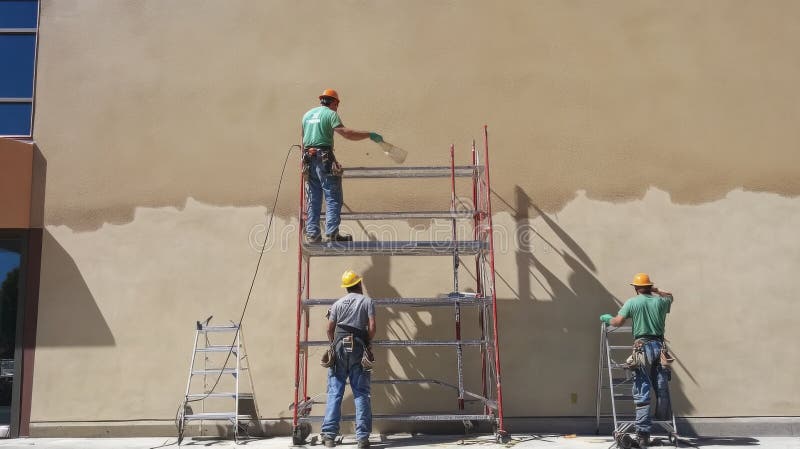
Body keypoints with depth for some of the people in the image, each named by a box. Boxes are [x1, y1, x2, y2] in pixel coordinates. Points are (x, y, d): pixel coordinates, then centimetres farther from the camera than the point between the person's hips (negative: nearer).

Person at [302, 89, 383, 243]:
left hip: (309, 159, 7)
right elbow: (346, 133, -15)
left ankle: (312, 235, 10)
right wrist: (369, 135, -11)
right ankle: (331, 234, -9)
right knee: (333, 198, -3)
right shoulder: (330, 114, -3)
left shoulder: (307, 114, 18)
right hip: (325, 159, -7)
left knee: (313, 200, 10)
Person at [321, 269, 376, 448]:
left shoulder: (338, 303, 12)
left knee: (335, 392, 1)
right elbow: (372, 328, -4)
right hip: (358, 349, -1)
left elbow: (329, 329, 7)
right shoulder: (367, 301, 6)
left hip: (340, 348, 2)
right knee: (361, 393, 1)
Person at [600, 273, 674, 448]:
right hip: (659, 346, 3)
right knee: (662, 390, 10)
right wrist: (655, 291, 36)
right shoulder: (660, 301, 9)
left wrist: (607, 319, 11)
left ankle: (643, 435, -7)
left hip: (643, 348, -3)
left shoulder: (632, 302, -1)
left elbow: (617, 322, -8)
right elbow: (670, 296, 33)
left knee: (642, 392, -3)